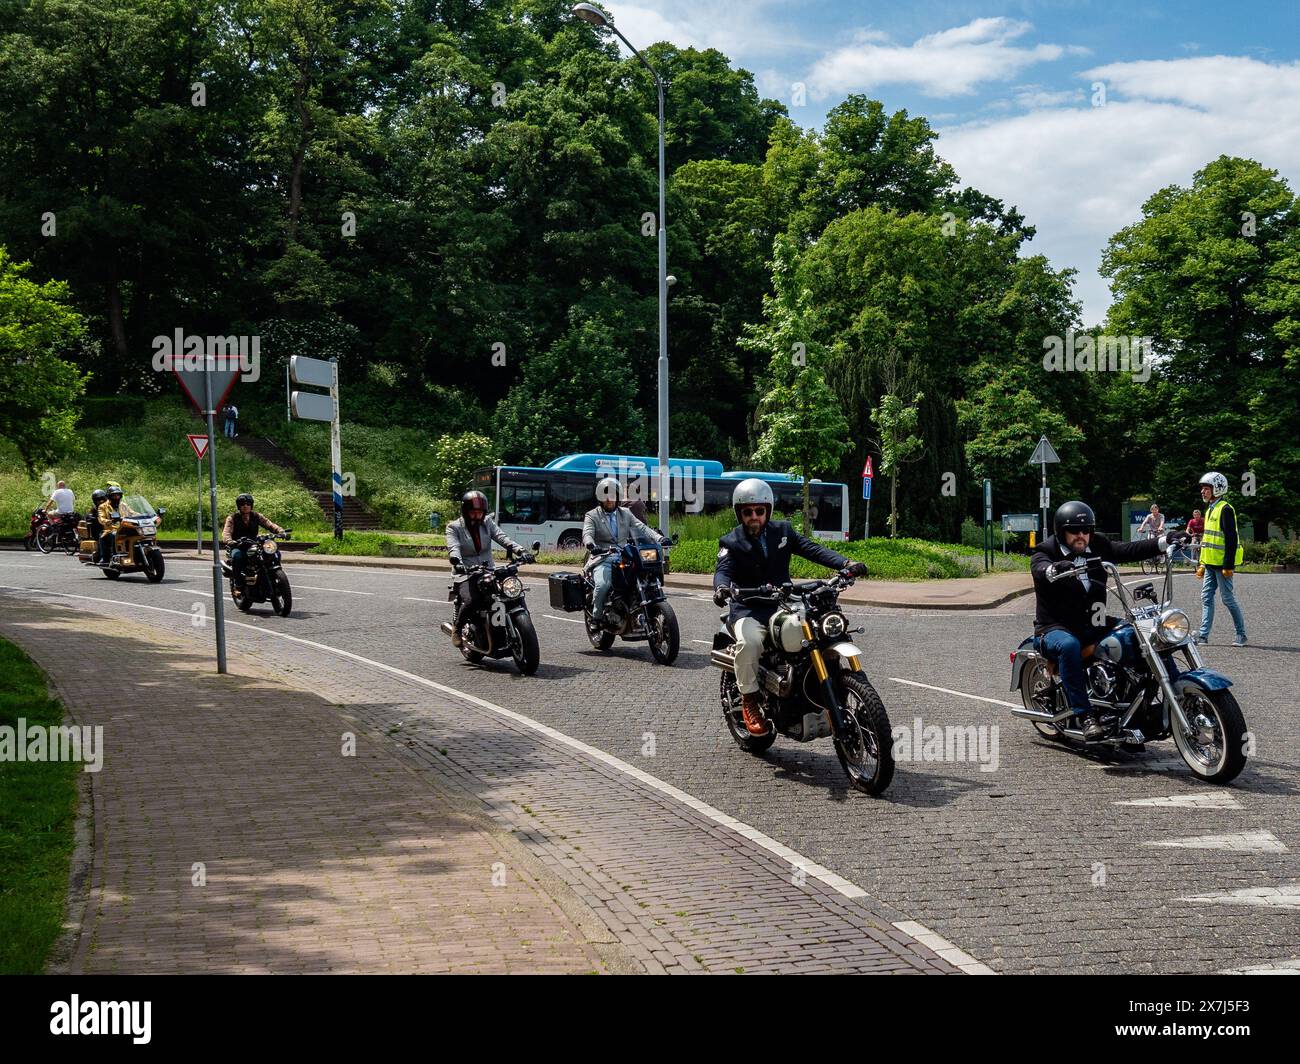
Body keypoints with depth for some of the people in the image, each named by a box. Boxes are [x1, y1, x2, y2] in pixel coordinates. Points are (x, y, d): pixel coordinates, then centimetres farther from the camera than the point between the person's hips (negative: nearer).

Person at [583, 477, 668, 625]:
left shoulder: (626, 513, 20)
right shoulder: (592, 516, 9)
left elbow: (642, 528, 7)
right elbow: (587, 534, -10)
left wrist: (659, 538, -12)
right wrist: (590, 544, -35)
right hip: (603, 559, -3)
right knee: (602, 585, -30)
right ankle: (597, 616, -10)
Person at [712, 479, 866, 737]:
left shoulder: (782, 531, 11)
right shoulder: (731, 542, 3)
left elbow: (812, 549, -1)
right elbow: (723, 569, -15)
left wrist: (846, 564, -17)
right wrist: (721, 587, -41)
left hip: (783, 605, 3)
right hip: (748, 610, -3)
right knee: (750, 642, -35)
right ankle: (749, 699, -15)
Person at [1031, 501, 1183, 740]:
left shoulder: (1097, 546, 9)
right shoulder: (1046, 553, -7)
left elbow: (1129, 550, -1)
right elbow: (1041, 569, -30)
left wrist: (1164, 541, -16)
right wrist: (1057, 568, -54)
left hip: (1093, 625, 6)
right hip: (1055, 628, -6)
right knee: (1069, 646, -39)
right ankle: (1086, 716, -38)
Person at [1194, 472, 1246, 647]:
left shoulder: (1225, 509, -13)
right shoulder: (1210, 509, 16)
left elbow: (1231, 539, -18)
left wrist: (1228, 565, -22)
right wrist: (1203, 564, 21)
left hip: (1222, 564, -9)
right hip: (1210, 564, 9)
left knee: (1228, 598, -2)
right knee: (1206, 598, 5)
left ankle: (1241, 634, 10)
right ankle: (1203, 635, 6)